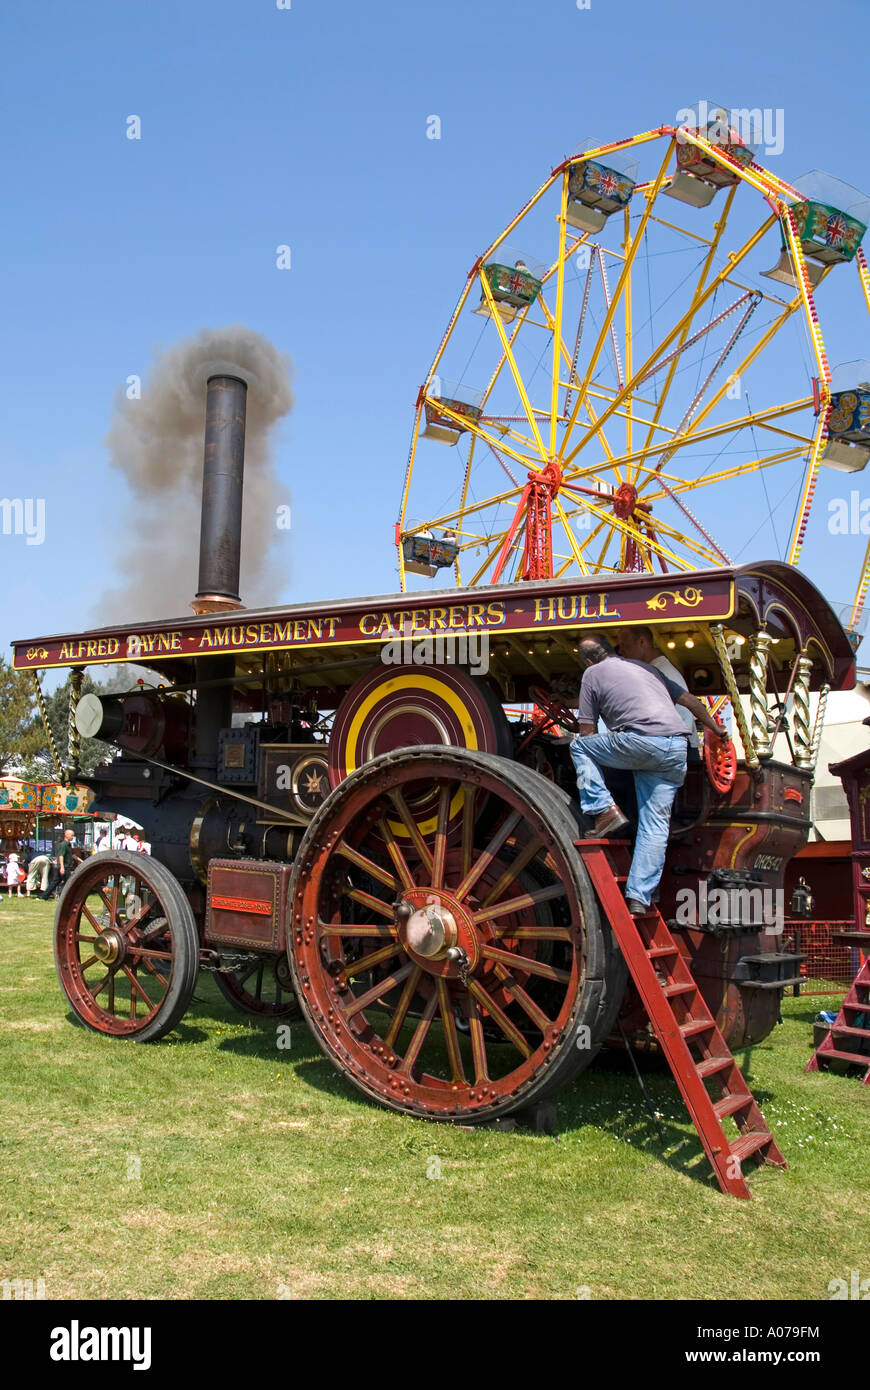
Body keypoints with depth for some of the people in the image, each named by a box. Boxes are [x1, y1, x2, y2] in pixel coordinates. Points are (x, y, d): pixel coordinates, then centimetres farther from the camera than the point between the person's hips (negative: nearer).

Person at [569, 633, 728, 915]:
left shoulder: (593, 673, 15)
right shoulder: (644, 667, 31)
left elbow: (587, 731, 13)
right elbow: (690, 700, 33)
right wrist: (716, 729, 47)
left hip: (641, 741, -6)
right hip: (677, 747, 6)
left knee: (578, 745, 16)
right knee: (655, 823, 9)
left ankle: (605, 812, 3)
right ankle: (639, 899, 5)